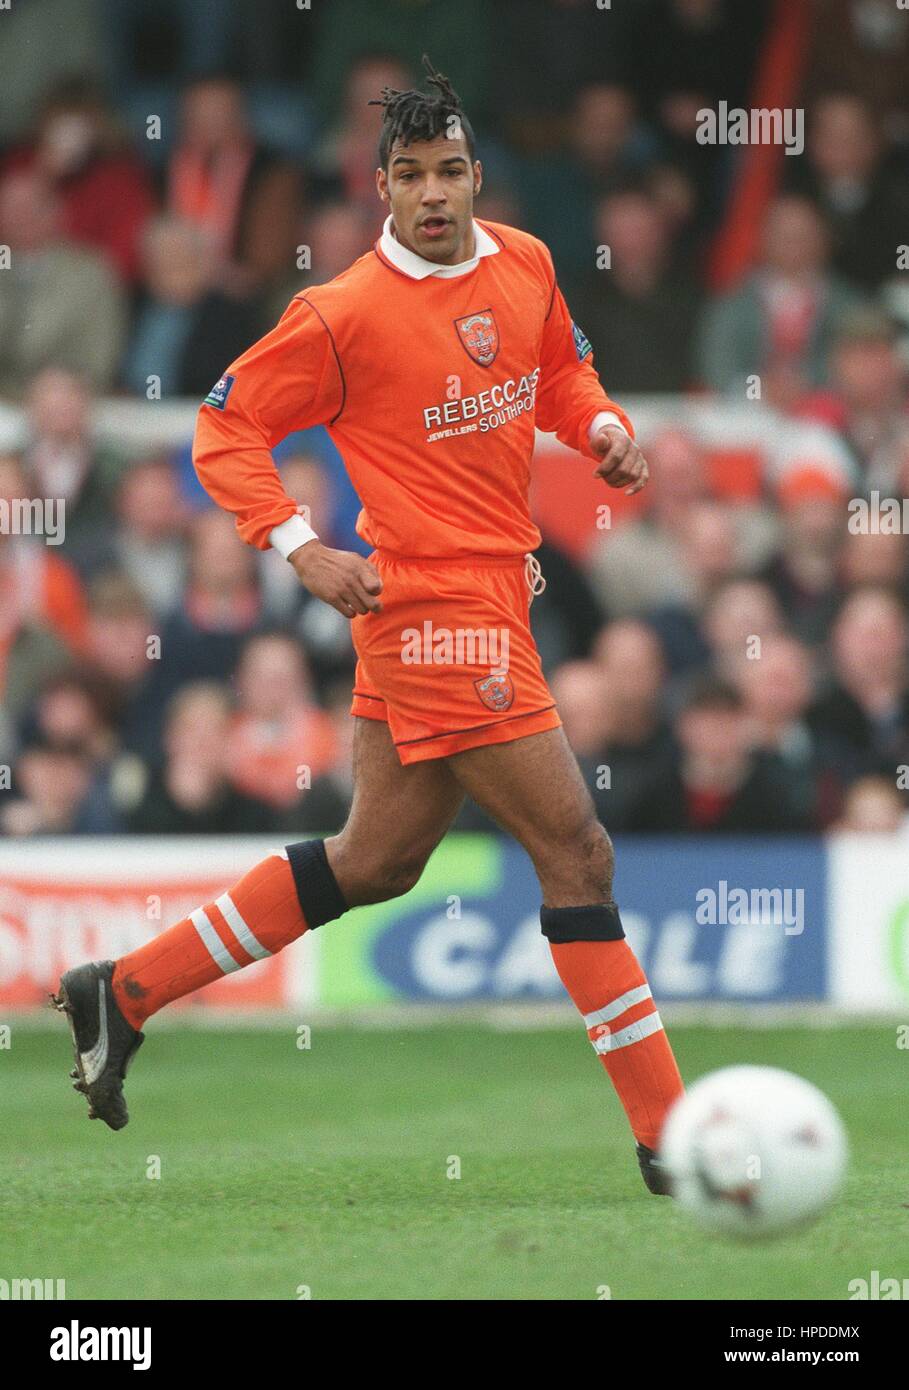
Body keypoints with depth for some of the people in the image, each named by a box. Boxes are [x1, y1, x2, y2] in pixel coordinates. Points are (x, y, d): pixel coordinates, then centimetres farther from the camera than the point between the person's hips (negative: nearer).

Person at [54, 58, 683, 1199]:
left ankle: (125, 990, 24)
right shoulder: (345, 315, -12)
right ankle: (668, 1138, -6)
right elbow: (225, 431, -4)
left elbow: (561, 369, 26)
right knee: (575, 852, -9)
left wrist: (600, 426, 5)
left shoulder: (525, 265, 7)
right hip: (437, 605, -9)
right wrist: (302, 548, -14)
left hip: (488, 598, 9)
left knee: (375, 864, 16)